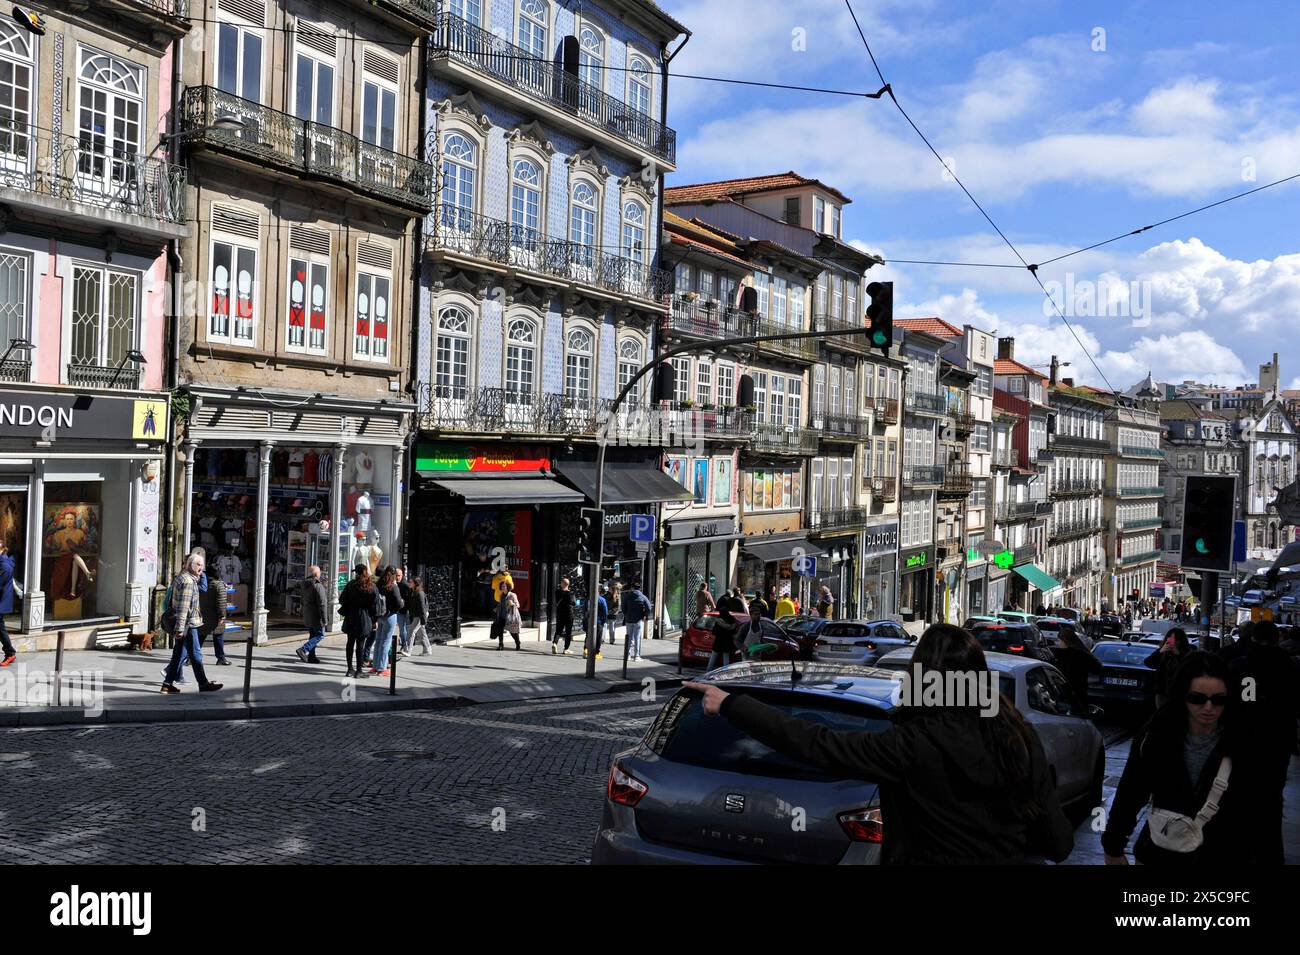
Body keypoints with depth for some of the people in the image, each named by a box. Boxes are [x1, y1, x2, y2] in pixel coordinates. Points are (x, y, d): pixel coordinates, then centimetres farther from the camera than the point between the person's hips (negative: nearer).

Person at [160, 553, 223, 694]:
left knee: (179, 653, 13)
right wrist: (180, 628, -24)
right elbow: (183, 607, -22)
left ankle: (168, 683, 16)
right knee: (196, 654, -4)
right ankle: (203, 684, 2)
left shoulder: (181, 577, 16)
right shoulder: (188, 581, -17)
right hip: (188, 624, -10)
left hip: (183, 624, 10)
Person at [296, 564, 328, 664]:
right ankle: (303, 650, -14)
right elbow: (321, 604, -20)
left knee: (312, 635, 16)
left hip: (307, 615, 9)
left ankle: (311, 656, 16)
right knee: (320, 635, -1)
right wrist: (324, 619, -18)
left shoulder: (305, 585, 9)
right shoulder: (318, 586, -18)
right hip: (316, 616, -9)